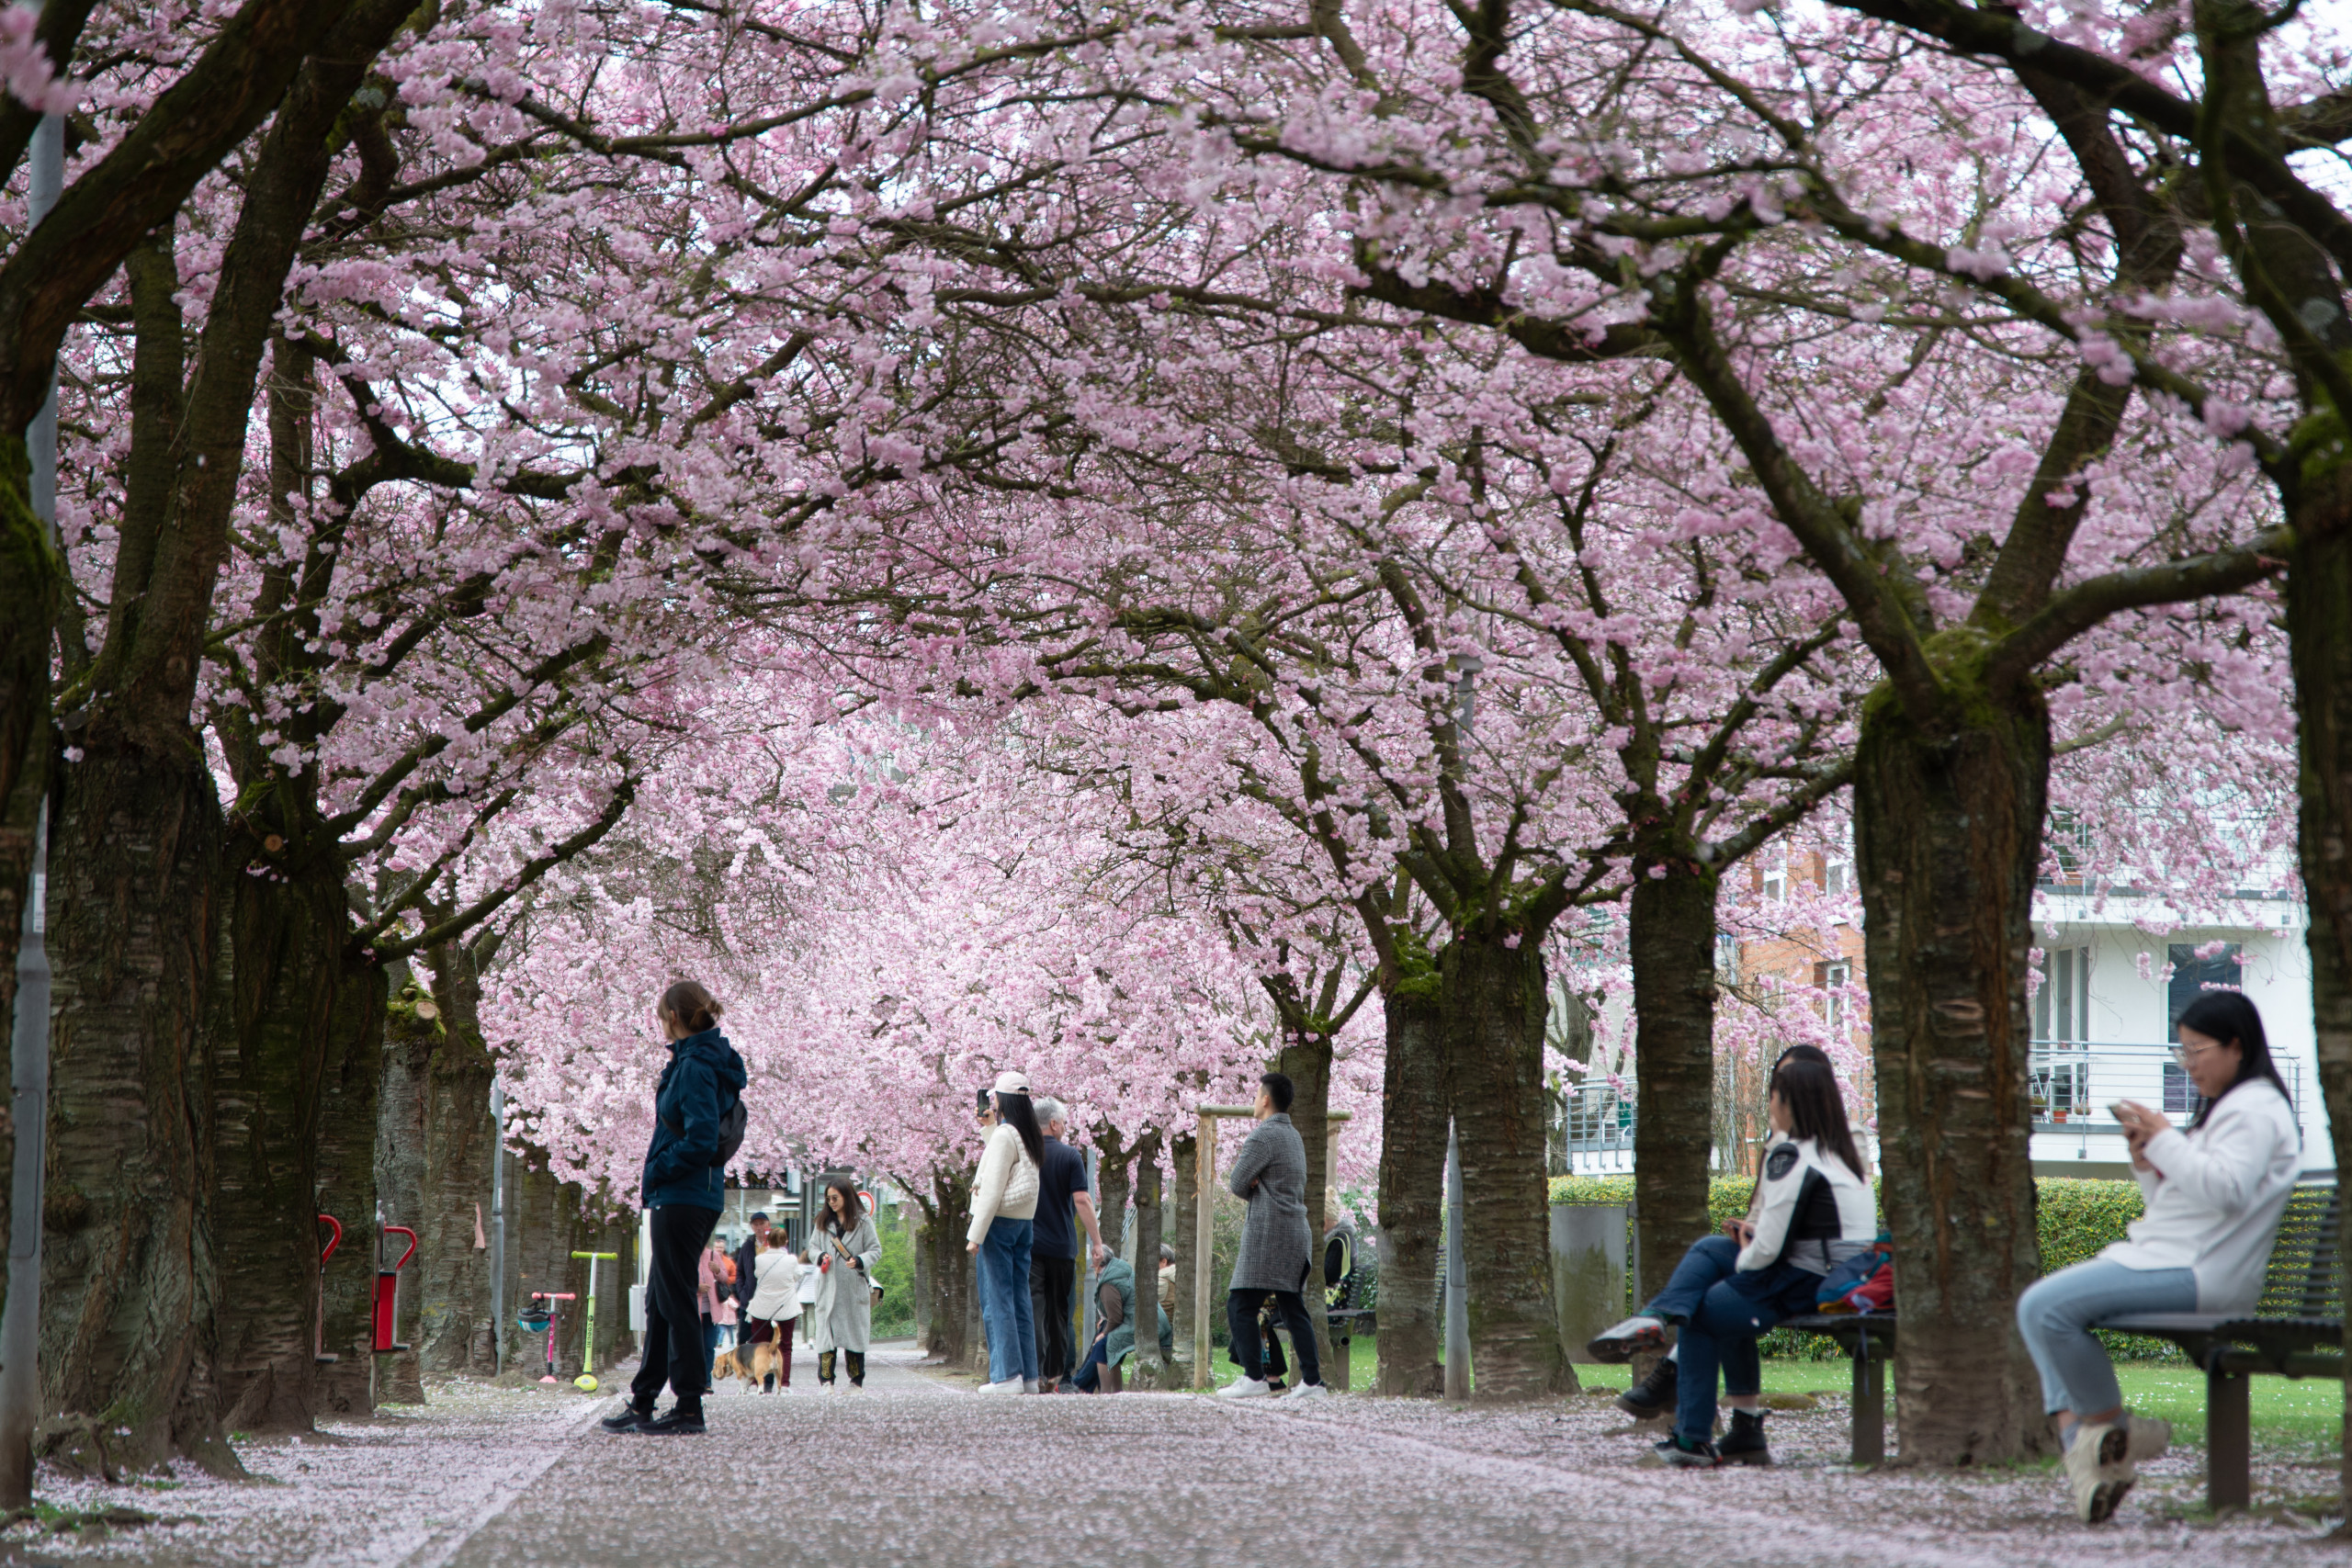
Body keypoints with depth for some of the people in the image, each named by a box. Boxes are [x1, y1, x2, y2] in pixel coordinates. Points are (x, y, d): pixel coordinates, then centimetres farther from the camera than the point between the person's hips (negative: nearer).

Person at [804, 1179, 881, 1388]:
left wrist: (860, 1261, -17)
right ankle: (825, 1380, -6)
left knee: (855, 1333, 2)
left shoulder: (863, 1222, 1)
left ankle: (857, 1380, 10)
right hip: (828, 1286, 2)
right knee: (826, 1331, -5)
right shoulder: (823, 1222, 12)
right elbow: (813, 1247, 15)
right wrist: (820, 1257, -7)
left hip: (855, 1287, -2)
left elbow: (875, 1251, 1)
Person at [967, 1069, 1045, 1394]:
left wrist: (976, 1234, -16)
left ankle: (1007, 1375, -11)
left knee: (997, 1300, -7)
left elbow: (992, 1189, -17)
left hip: (1000, 1222, -8)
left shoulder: (1003, 1135, -13)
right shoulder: (1030, 1136, 12)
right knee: (1020, 1299, 9)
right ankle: (1028, 1375, 7)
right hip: (1025, 1223, 8)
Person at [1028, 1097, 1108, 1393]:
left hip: (1027, 1244, 1)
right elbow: (1082, 1201, -9)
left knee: (1033, 1310, -7)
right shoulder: (1070, 1156, -3)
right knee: (1058, 1313, 10)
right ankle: (1054, 1377, 13)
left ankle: (1035, 1373, -20)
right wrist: (1096, 1241, -4)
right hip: (1062, 1246, 0)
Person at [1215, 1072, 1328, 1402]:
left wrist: (1249, 1187, 10)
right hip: (1297, 1230, 9)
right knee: (1292, 1308, 8)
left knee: (1240, 1304, -6)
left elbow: (1237, 1185, -12)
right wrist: (1255, 1183, 5)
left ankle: (1254, 1378, -12)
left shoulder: (1264, 1135, -10)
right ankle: (1312, 1381, 2)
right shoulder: (1294, 1136, 20)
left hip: (1269, 1232, -9)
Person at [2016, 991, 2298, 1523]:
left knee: (2047, 1307, -21)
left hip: (2198, 1272, -12)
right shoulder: (2225, 1107, 26)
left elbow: (2225, 1189, -25)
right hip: (2166, 1258, 12)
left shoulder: (2256, 1110, -8)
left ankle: (2114, 1429, -5)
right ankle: (2080, 1447, -10)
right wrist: (2146, 1162, 10)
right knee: (2039, 1307, 4)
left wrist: (2165, 1139, -16)